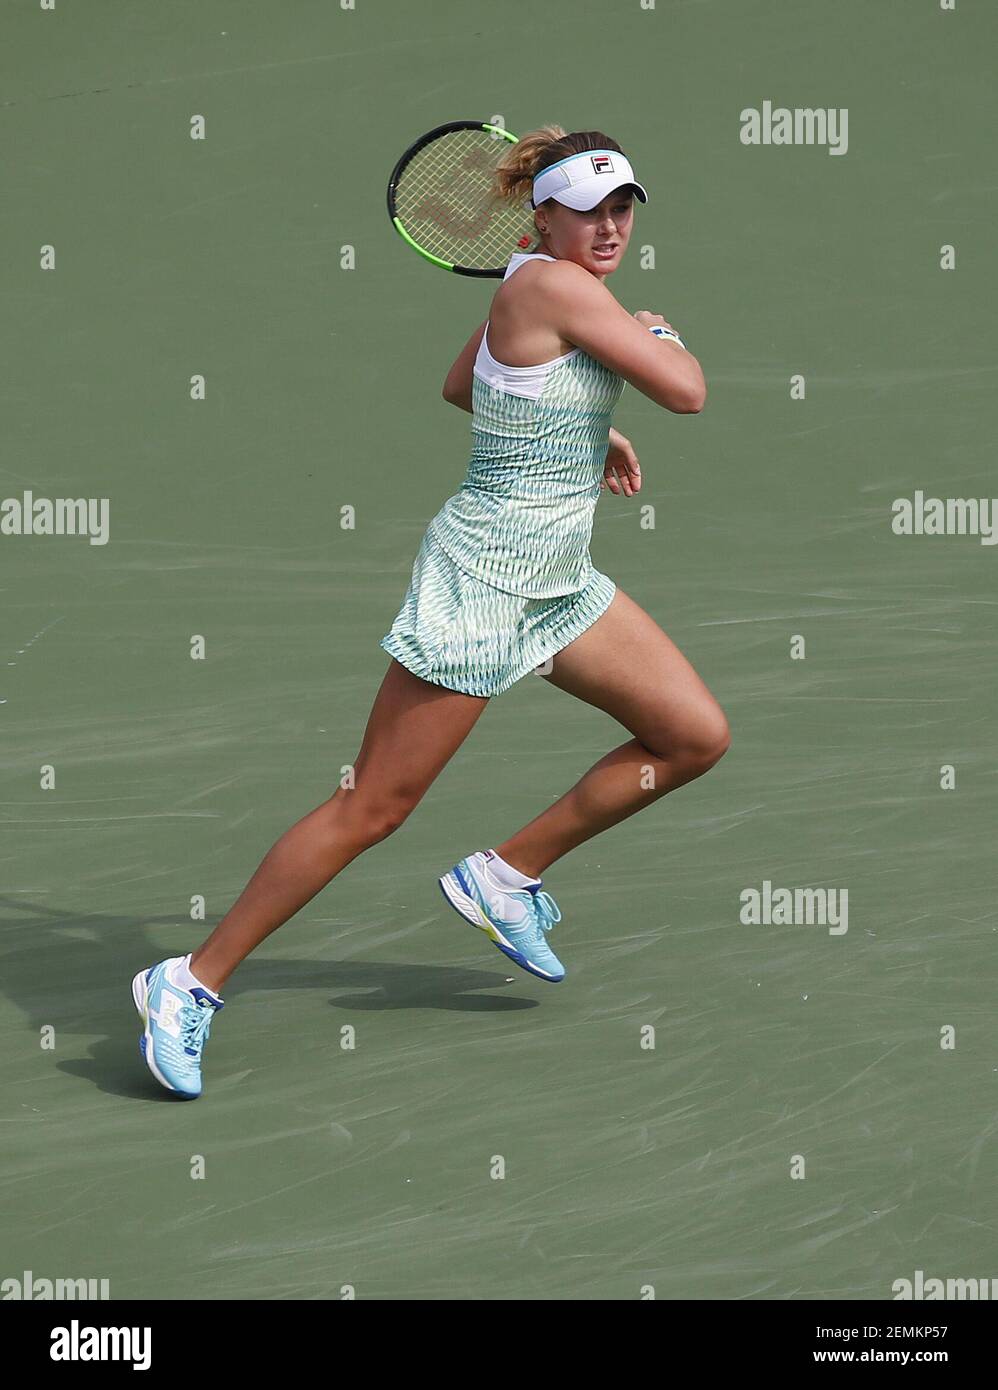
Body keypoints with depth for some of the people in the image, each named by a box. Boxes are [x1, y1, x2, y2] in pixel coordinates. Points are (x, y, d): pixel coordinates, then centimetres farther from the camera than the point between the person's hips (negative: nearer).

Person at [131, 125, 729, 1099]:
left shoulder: (536, 283, 8)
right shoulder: (555, 285, -19)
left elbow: (461, 386, 23)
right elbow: (686, 392, -20)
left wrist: (586, 430, 21)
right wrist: (658, 333, 2)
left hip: (554, 581, 10)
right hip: (482, 578, -10)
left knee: (697, 736, 8)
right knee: (372, 808, -7)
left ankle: (506, 875, 19)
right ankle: (191, 982, 2)